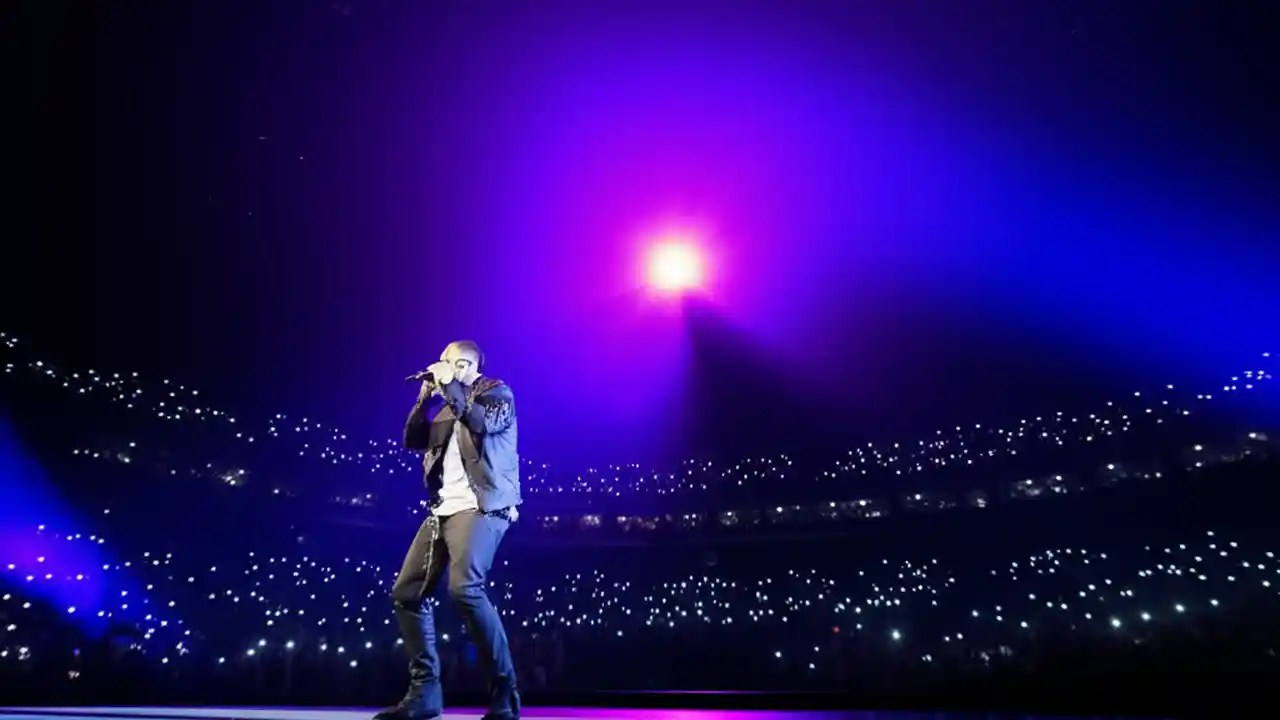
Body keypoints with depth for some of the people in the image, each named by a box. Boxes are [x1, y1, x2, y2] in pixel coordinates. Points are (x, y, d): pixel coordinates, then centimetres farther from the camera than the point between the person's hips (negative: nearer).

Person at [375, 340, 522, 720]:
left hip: (480, 507, -9)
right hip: (443, 510, 9)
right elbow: (412, 440, 18)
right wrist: (426, 396, 9)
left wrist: (450, 386, -10)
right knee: (406, 592, 4)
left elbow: (481, 423, -18)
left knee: (464, 587, -27)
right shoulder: (447, 405, 23)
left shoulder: (497, 392, 3)